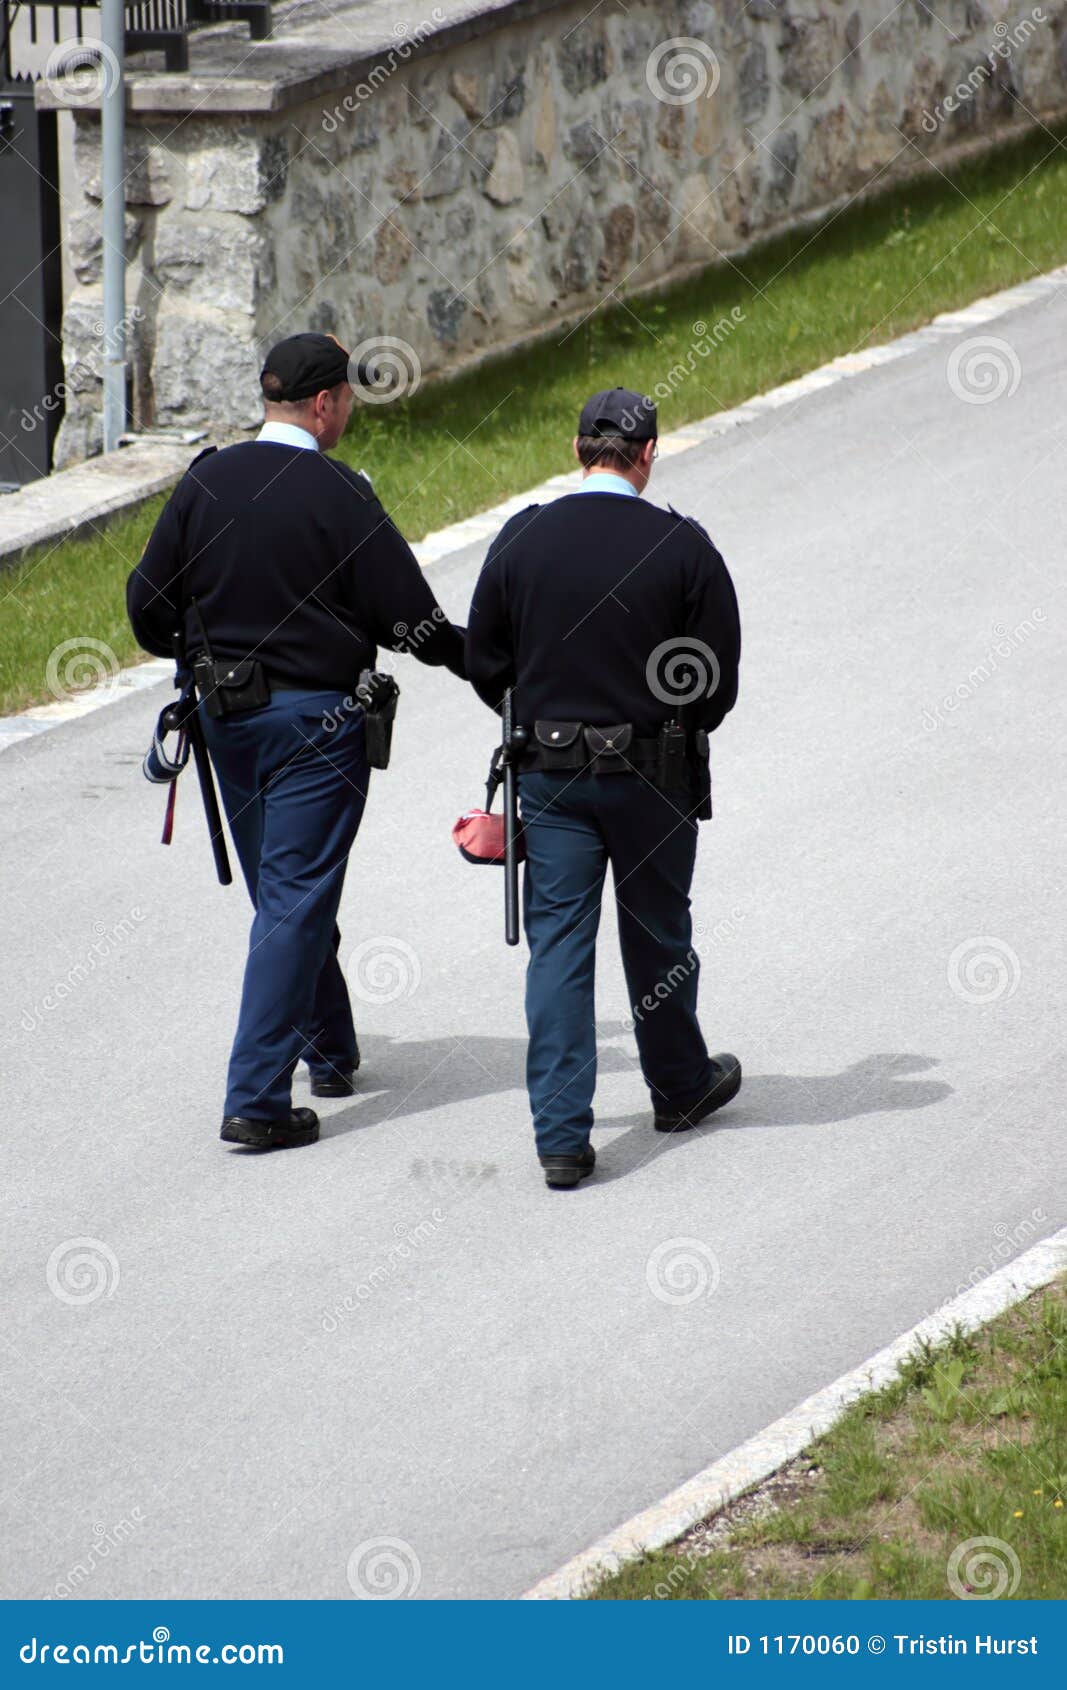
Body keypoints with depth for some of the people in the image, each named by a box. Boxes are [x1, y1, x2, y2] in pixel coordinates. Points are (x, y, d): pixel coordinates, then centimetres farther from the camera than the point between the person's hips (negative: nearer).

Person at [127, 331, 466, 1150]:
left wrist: (190, 653, 25)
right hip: (317, 715, -6)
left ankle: (330, 1048, 36)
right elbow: (409, 617, -13)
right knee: (297, 903, -3)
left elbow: (148, 602, 4)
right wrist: (477, 658, 6)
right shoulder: (339, 495, -15)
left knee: (285, 893, 21)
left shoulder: (205, 483, -1)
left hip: (227, 713, 6)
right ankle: (257, 1097, -9)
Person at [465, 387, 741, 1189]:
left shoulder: (521, 539, -4)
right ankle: (681, 1087, 37)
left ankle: (562, 1134, -4)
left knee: (557, 942, 3)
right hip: (653, 778, -1)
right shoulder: (683, 546, -11)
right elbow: (718, 679, -6)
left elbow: (485, 666, 4)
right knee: (657, 935, 17)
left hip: (550, 771, 1)